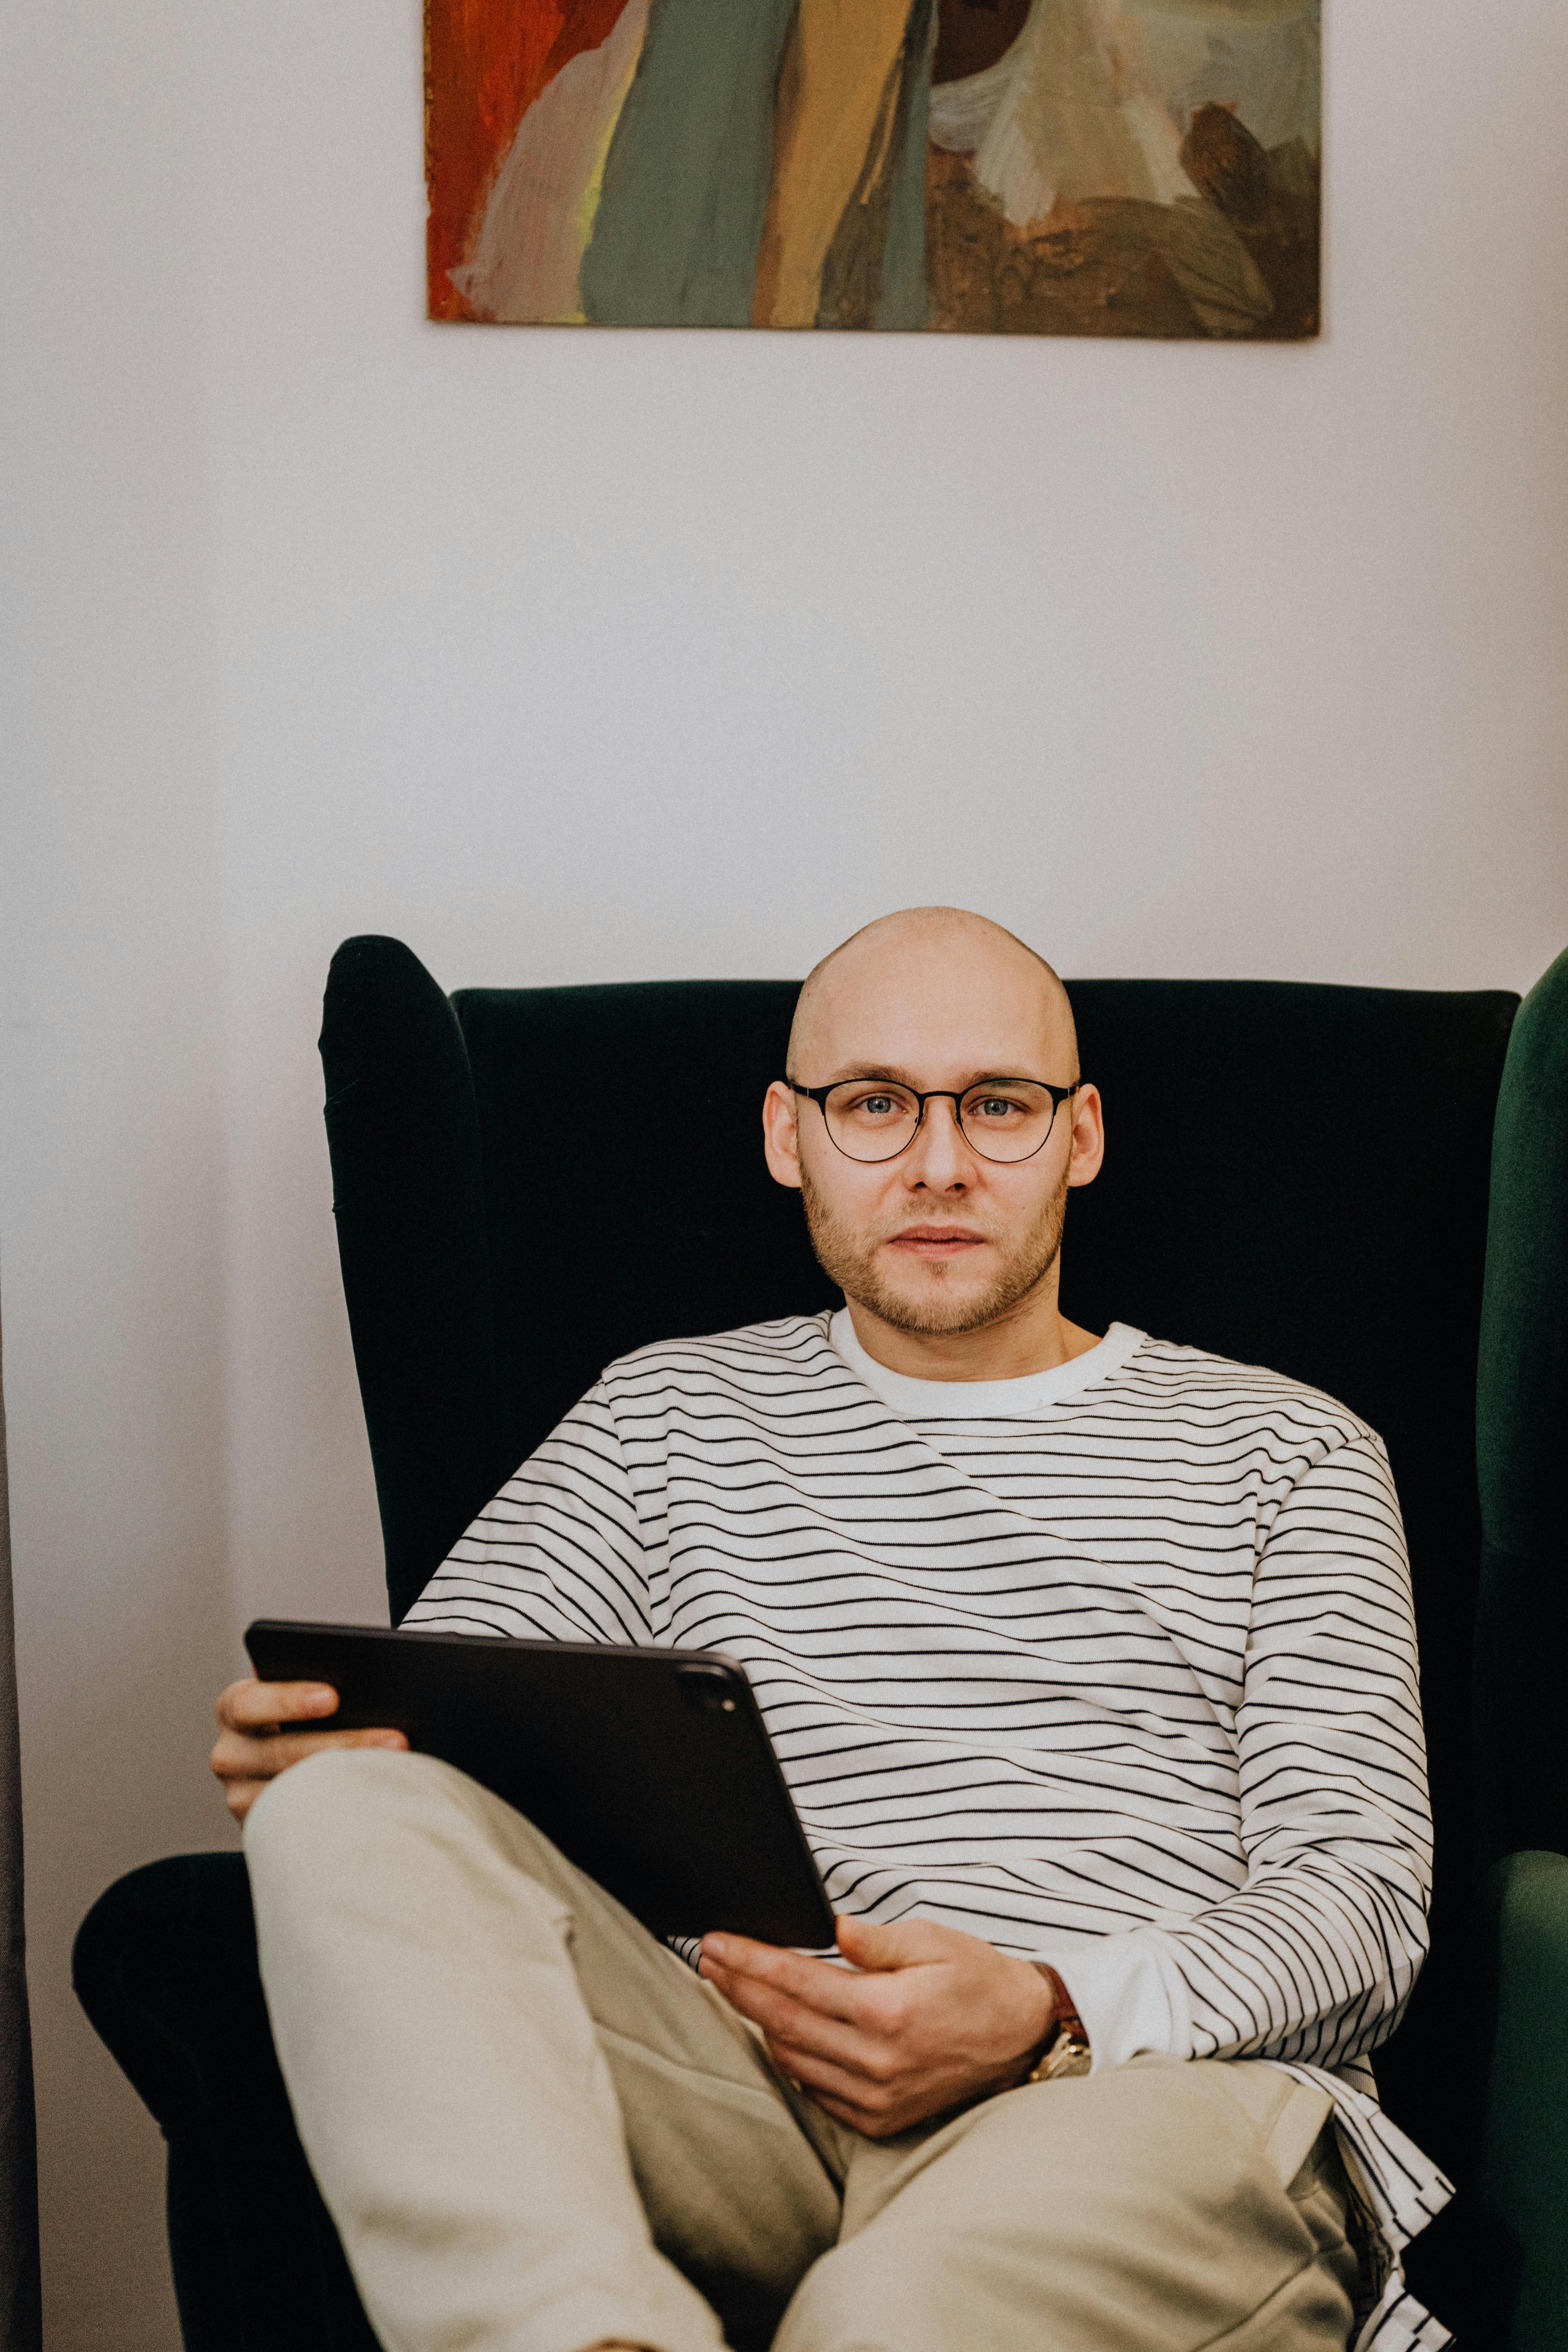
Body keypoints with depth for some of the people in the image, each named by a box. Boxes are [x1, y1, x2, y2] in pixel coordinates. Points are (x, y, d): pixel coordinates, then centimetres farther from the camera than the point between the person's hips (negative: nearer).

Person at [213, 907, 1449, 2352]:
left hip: (1146, 2083, -4)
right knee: (357, 1819, -30)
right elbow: (418, 1716, 16)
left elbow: (1364, 1902, 7)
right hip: (734, 2096, 4)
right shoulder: (667, 1413, 26)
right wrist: (306, 1749, -12)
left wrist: (1048, 2017, -13)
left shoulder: (1279, 1447, 19)